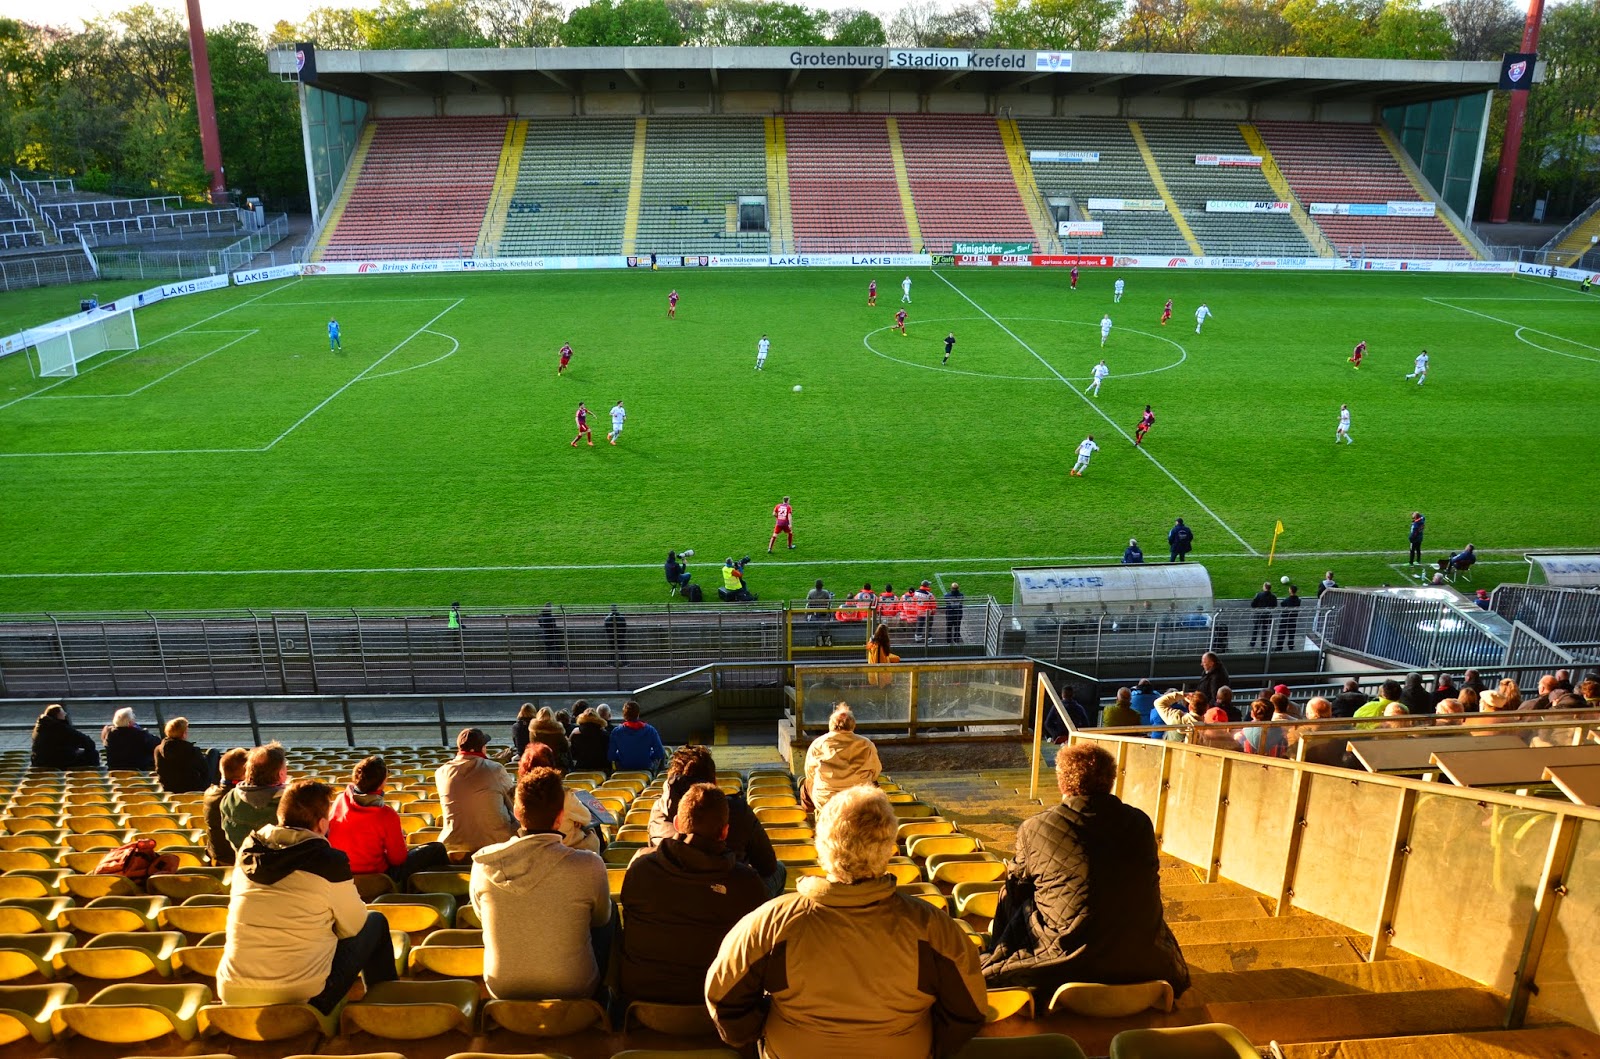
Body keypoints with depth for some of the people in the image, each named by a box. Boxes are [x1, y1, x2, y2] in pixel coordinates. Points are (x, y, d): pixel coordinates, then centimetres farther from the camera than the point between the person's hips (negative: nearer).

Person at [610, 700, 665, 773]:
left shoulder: (616, 731, -16)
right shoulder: (650, 730, -16)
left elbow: (611, 756, -12)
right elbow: (660, 754, -14)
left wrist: (622, 755, 8)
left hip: (623, 769, 1)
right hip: (646, 767, -1)